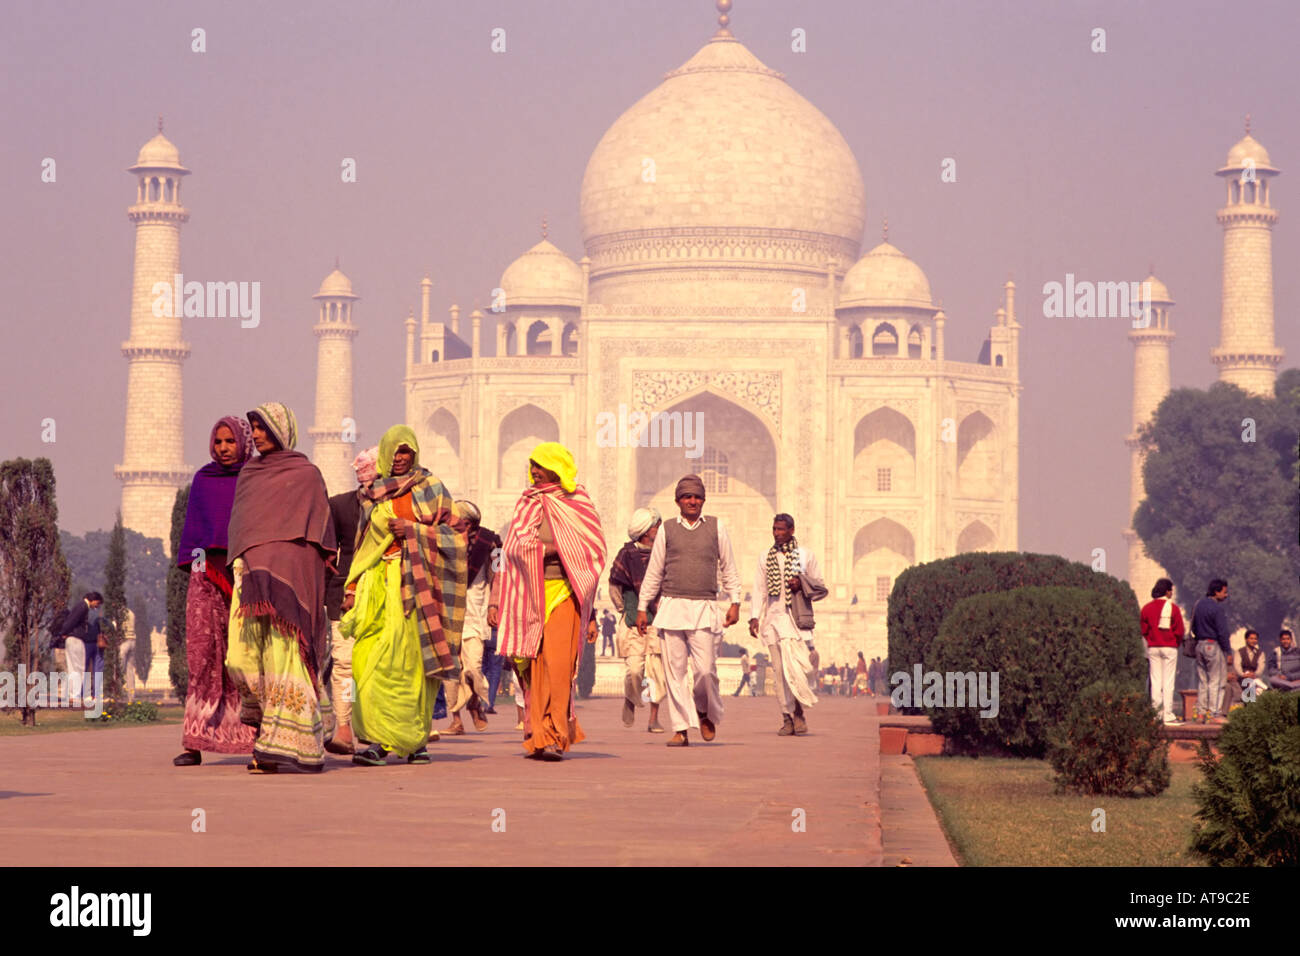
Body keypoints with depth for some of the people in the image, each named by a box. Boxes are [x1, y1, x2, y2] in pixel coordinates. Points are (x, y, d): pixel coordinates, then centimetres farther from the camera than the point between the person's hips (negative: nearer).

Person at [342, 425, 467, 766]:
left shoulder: (429, 488, 6)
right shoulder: (372, 495, 20)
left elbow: (456, 531, 0)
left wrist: (412, 530, -10)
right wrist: (352, 590, 14)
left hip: (412, 583, -5)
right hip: (377, 583, 5)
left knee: (397, 659, -16)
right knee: (366, 657, -8)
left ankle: (382, 740, -18)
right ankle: (414, 741, -2)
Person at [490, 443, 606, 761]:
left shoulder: (578, 507, 5)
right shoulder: (526, 505, 13)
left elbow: (591, 565, 8)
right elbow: (508, 555, 13)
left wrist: (591, 616, 6)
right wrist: (495, 601, 4)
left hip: (564, 595, -3)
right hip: (528, 597, 3)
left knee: (557, 665, -15)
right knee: (531, 668, 0)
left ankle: (553, 737, -16)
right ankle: (536, 734, 10)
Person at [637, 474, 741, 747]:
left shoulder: (716, 527, 10)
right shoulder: (667, 530, 10)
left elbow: (728, 568, 14)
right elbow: (654, 572, 14)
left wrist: (735, 603, 5)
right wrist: (642, 607, 11)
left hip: (704, 607, -1)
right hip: (671, 606, 1)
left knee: (705, 668, -10)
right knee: (674, 670, -3)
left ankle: (706, 713, 17)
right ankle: (681, 729, 1)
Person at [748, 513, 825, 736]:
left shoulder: (805, 556, 7)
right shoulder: (766, 558, 13)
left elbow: (821, 588, 10)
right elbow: (759, 590, 13)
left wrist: (802, 583, -9)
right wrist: (754, 617, 2)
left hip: (797, 618, -2)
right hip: (773, 618, 2)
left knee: (795, 667, -15)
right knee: (780, 670, -2)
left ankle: (799, 712, 2)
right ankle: (788, 719, 3)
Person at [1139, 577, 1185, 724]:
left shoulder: (1146, 608, 3)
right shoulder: (1172, 608, -7)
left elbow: (1144, 630, 6)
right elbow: (1179, 631, -6)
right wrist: (1175, 643, 10)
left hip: (1152, 648, 3)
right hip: (1169, 648, -3)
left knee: (1155, 681, 6)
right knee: (1168, 682, -2)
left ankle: (1156, 713, 4)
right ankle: (1168, 715, -4)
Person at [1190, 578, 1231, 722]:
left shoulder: (1198, 605, 11)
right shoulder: (1216, 608, -15)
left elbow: (1194, 628, 17)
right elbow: (1222, 632, -16)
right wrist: (1228, 651, -10)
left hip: (1200, 645, 8)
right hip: (1214, 646, -8)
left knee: (1202, 680, 11)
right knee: (1217, 681, -3)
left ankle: (1201, 712, 12)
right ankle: (1215, 713, -5)